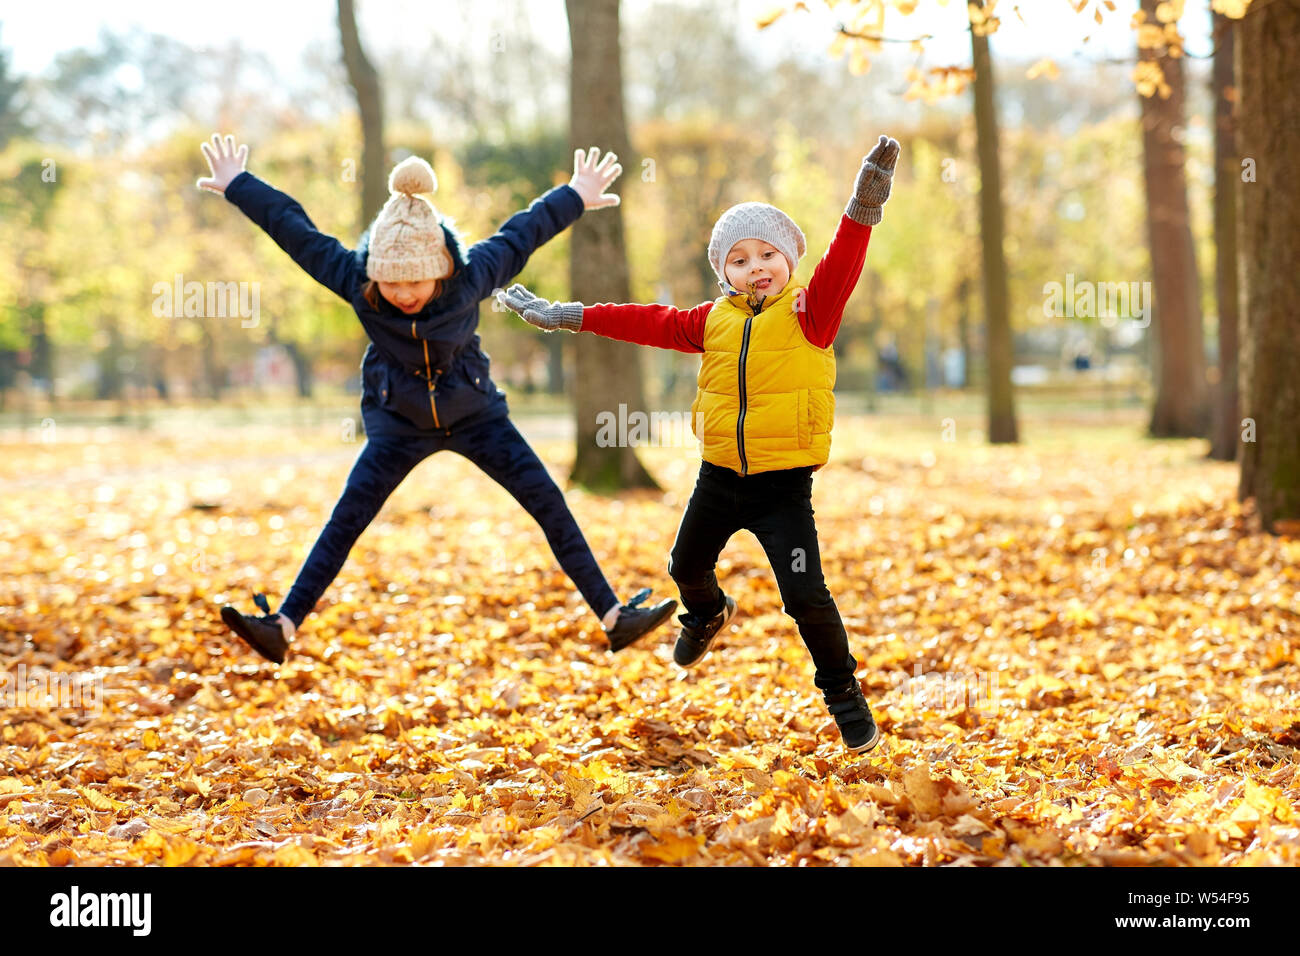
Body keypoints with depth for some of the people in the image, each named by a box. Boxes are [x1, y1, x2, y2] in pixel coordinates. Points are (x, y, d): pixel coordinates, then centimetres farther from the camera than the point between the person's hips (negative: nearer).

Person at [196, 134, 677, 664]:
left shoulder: (471, 276, -24)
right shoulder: (354, 278, -23)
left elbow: (518, 235, -6)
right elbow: (293, 227, -12)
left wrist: (573, 199, 7)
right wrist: (237, 185, -2)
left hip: (474, 413, 0)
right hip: (398, 421, 0)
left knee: (551, 506, -5)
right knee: (347, 517, -13)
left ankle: (613, 618, 1)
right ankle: (282, 627, -11)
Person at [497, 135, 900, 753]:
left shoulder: (808, 313, -7)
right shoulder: (713, 321, 5)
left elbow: (839, 270, -23)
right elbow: (652, 323, 11)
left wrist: (863, 208, -40)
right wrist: (563, 316, 13)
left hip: (784, 482, -5)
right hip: (720, 475, 5)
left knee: (805, 594, -12)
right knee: (686, 566, 23)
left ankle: (842, 690, 9)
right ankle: (708, 615, 58)